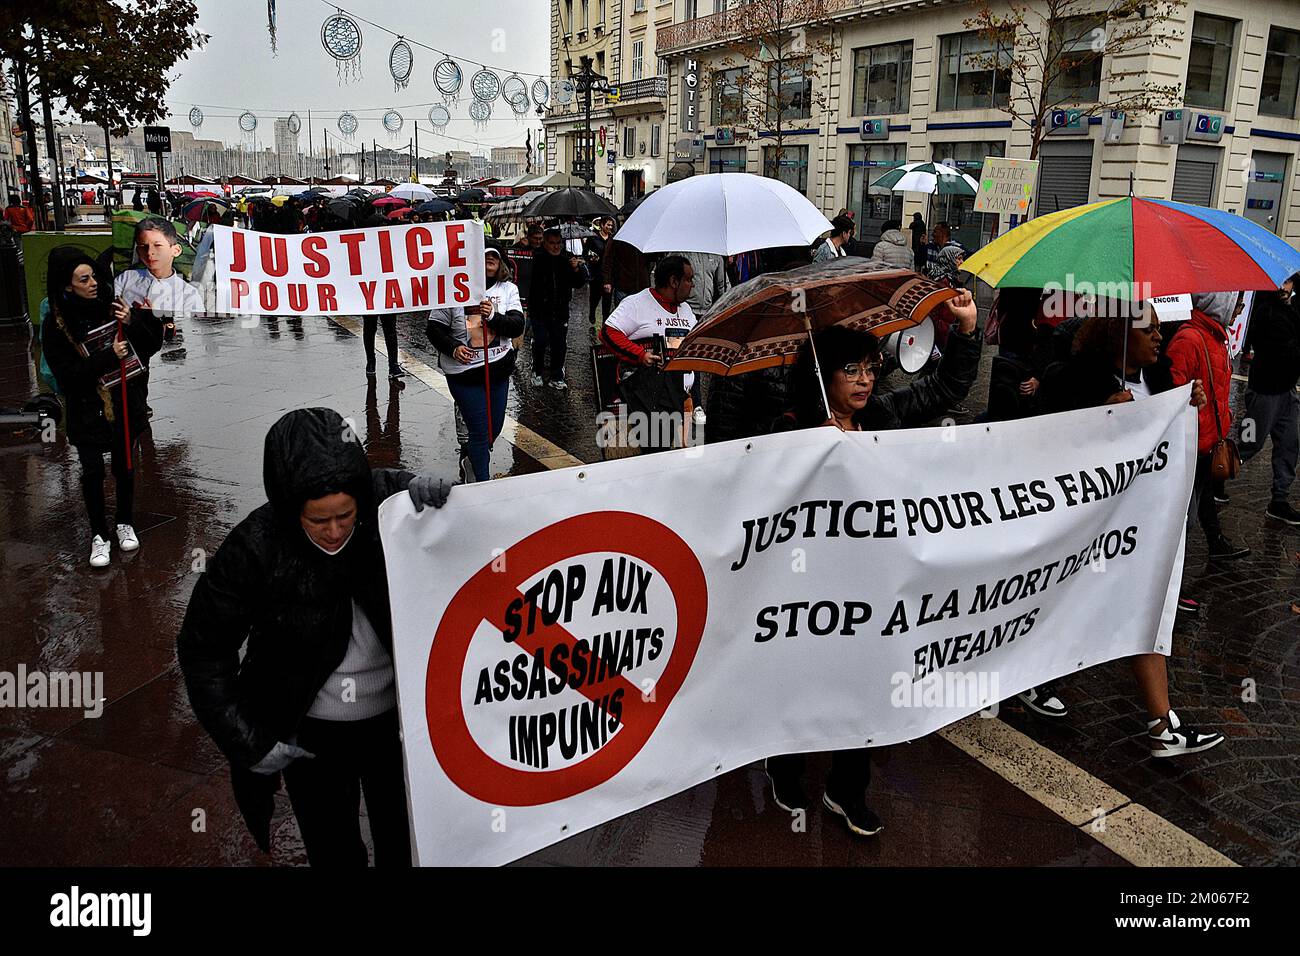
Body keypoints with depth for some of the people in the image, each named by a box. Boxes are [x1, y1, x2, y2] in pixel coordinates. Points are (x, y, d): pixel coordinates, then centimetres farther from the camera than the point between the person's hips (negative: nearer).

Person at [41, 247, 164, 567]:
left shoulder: (112, 306, -6)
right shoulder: (55, 324, -10)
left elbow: (152, 346, -2)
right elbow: (66, 373, -14)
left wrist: (132, 323, -20)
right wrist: (109, 356, -22)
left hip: (125, 404, 2)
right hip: (87, 410, -2)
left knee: (125, 466, 14)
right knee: (93, 472, 3)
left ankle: (125, 522, 33)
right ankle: (99, 535, 18)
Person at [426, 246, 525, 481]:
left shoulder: (508, 289, 1)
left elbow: (517, 326, -11)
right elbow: (434, 328, -4)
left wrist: (493, 316, -28)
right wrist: (453, 348, -20)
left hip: (498, 368, 5)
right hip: (464, 371, -4)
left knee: (495, 427, 17)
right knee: (481, 431, -4)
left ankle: (470, 460, 45)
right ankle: (483, 483, 11)